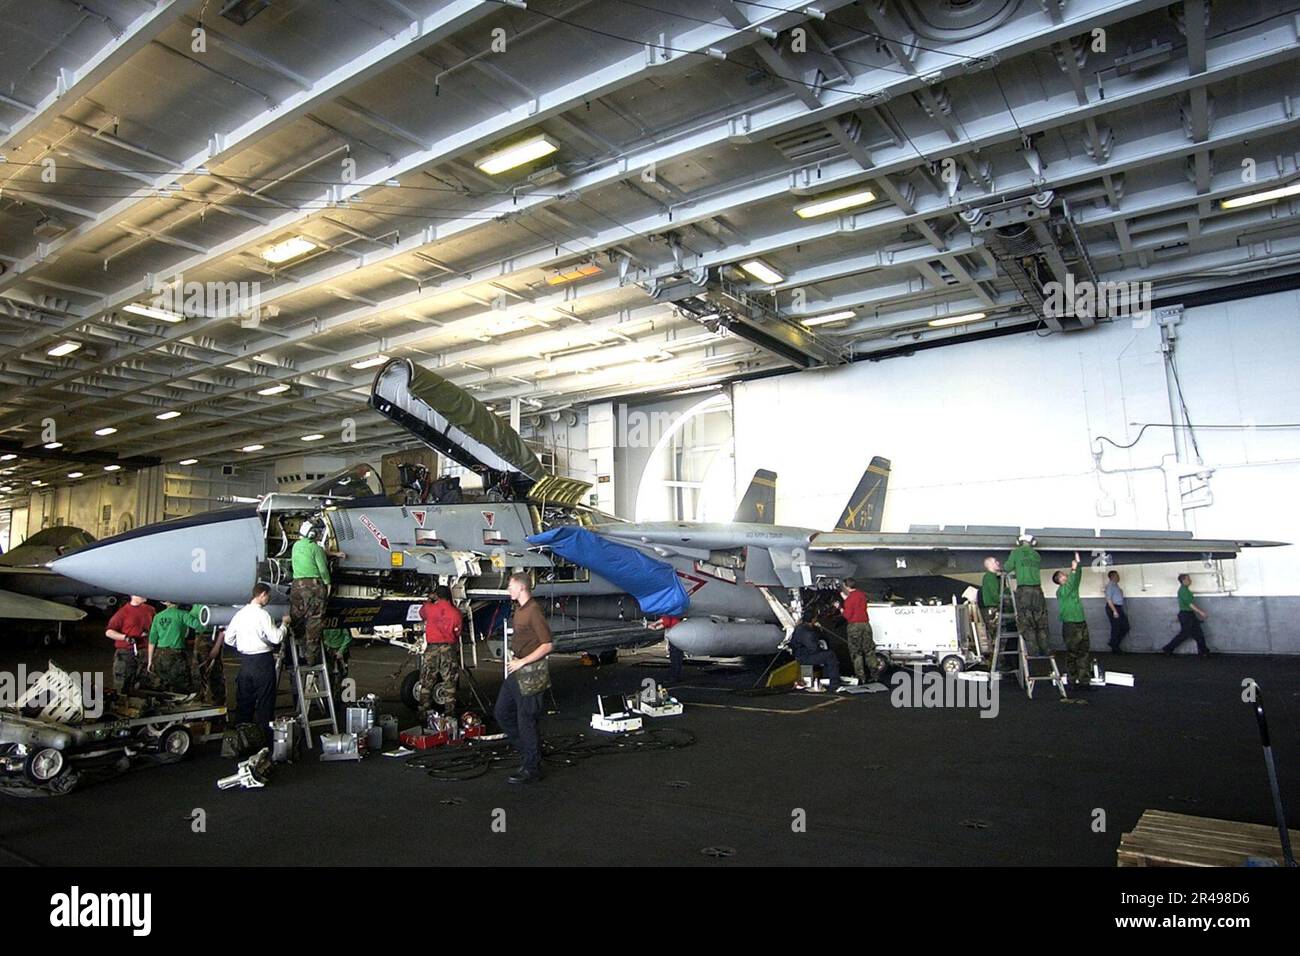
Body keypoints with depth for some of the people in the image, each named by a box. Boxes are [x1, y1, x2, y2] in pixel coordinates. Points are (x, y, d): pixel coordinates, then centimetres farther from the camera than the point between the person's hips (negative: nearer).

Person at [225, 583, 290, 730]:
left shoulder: (239, 613, 6)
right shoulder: (262, 614, -14)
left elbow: (228, 639, 11)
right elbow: (276, 638, -15)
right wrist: (284, 623, 0)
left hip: (244, 661, 6)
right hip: (262, 661, -6)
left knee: (244, 700, 14)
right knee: (265, 701, 3)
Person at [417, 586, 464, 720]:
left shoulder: (429, 608, 0)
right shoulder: (456, 613, 1)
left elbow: (422, 613, 24)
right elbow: (458, 632, 6)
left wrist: (429, 599, 37)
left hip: (432, 648, 0)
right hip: (450, 648, 0)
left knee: (426, 683, 9)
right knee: (450, 683, 6)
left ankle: (423, 714, 11)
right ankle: (449, 713, 7)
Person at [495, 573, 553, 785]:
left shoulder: (534, 611, -17)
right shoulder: (519, 610, 13)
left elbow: (547, 645, -21)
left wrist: (522, 662, -19)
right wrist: (514, 660, 13)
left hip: (530, 674, -10)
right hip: (516, 671, 10)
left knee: (527, 720, -2)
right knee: (502, 712, 16)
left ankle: (532, 769, 10)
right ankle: (530, 751, 27)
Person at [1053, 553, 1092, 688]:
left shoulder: (1073, 587, 14)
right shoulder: (1061, 591, -7)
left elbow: (1077, 578, 7)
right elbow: (1070, 585, -24)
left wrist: (1078, 564, -4)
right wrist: (1073, 570, -27)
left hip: (1081, 623, 7)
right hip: (1070, 625, -7)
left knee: (1085, 653, 5)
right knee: (1072, 654, -2)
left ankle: (1084, 681, 8)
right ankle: (1072, 681, 3)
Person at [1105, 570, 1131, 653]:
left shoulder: (1116, 585, 15)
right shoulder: (1110, 585, -13)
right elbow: (1109, 599, -19)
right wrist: (1114, 611, -22)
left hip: (1119, 608, 9)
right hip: (1113, 608, -9)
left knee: (1125, 627, 10)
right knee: (1116, 629, -2)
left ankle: (1114, 643, 20)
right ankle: (1115, 648, 9)